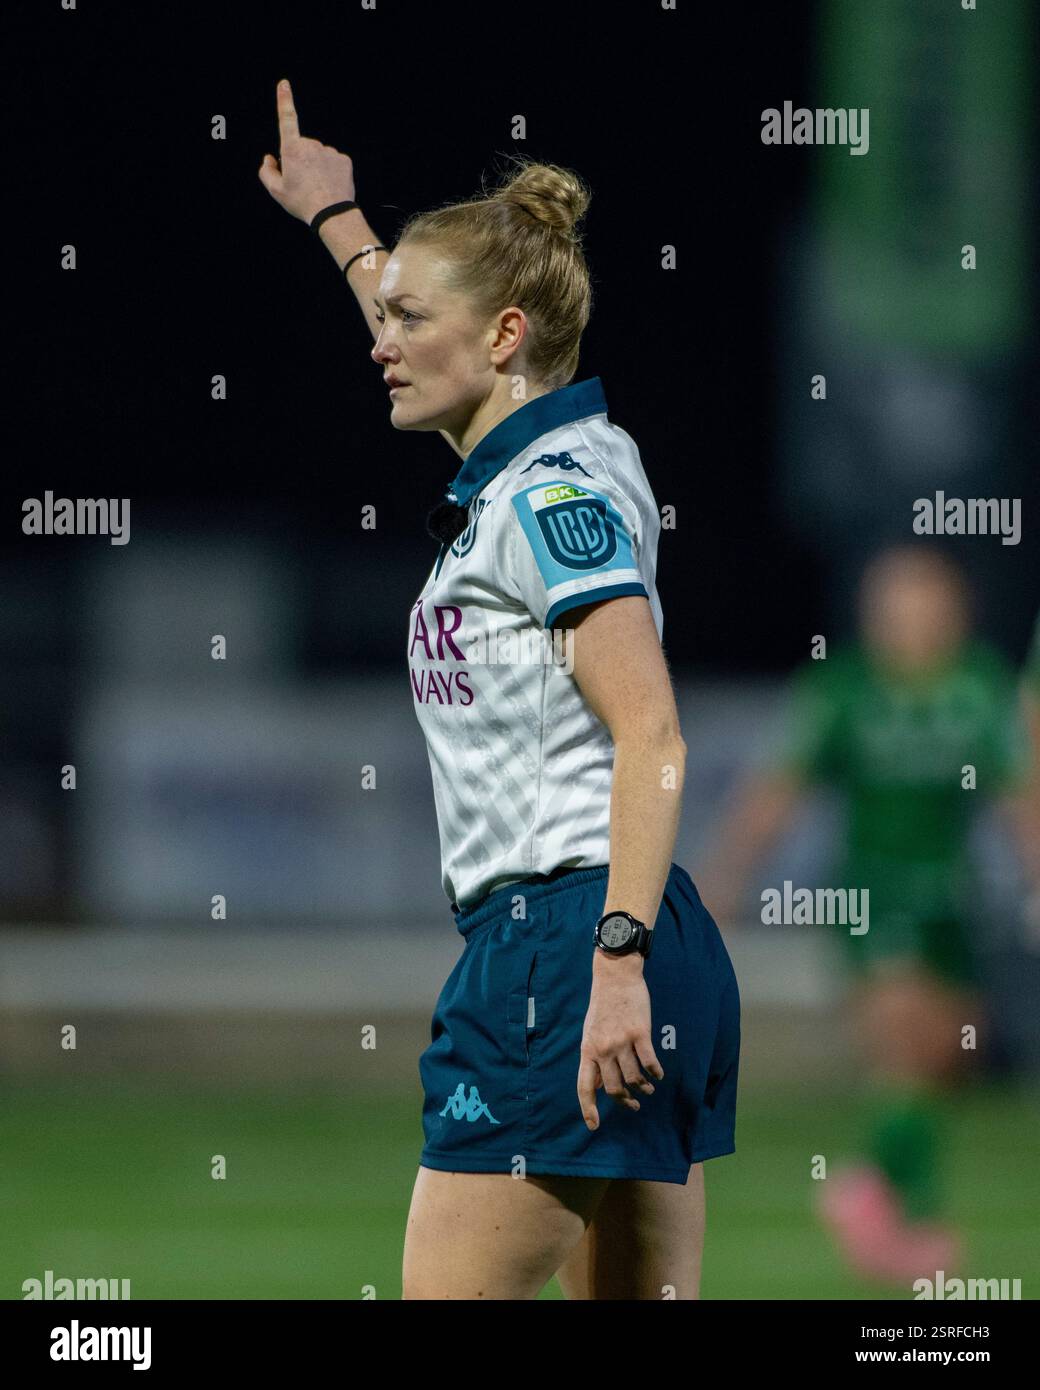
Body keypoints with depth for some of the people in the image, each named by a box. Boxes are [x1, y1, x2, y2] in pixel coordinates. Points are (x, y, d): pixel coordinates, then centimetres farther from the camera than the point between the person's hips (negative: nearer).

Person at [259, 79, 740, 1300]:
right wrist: (336, 221, 54)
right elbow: (440, 365, 41)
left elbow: (652, 740, -20)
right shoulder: (523, 470, 16)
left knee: (444, 1297, -10)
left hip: (563, 938, -10)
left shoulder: (556, 492, -11)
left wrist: (617, 957, -27)